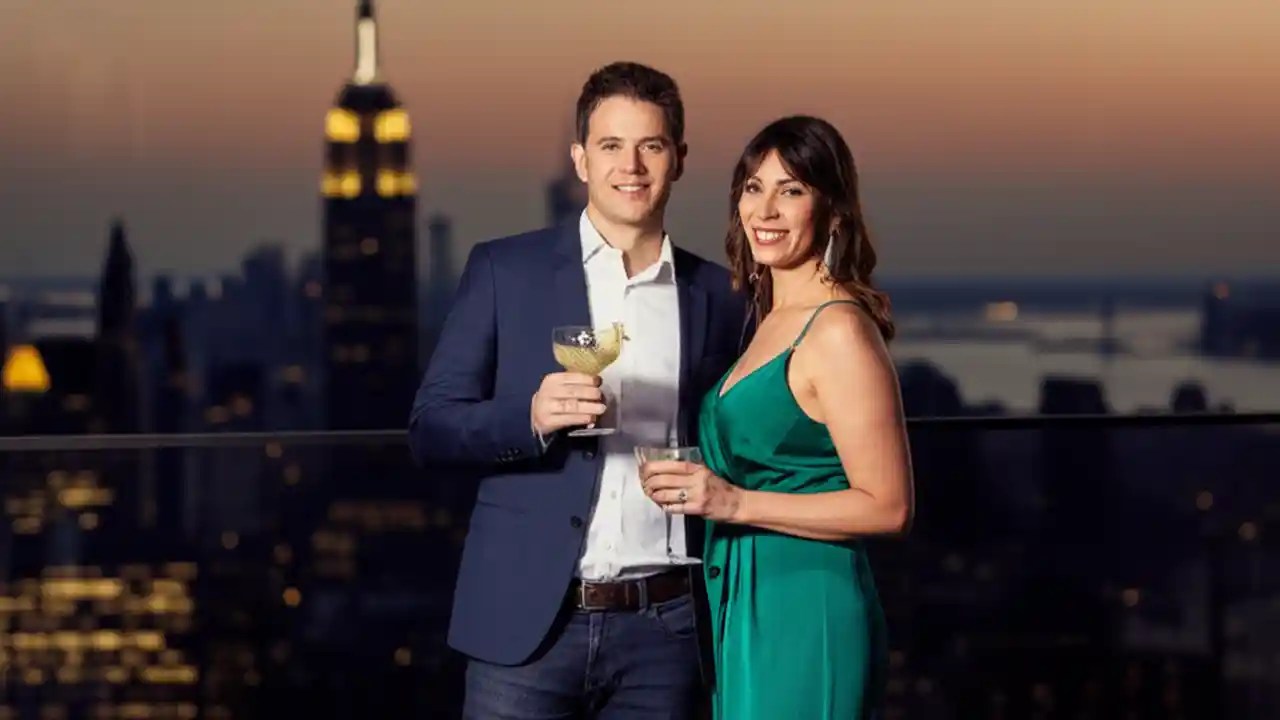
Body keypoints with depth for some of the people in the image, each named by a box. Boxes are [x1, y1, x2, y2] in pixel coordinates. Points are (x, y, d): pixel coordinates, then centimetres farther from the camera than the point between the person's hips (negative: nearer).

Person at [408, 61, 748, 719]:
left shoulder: (719, 296, 10)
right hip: (529, 621, -2)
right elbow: (429, 432, 0)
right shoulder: (504, 270, 3)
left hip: (664, 635, 2)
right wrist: (531, 418, -18)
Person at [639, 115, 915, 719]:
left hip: (805, 617, -9)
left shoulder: (841, 331, -13)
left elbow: (888, 507, -16)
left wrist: (735, 502, -19)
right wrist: (693, 484, 9)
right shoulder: (773, 321, 14)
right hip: (746, 613, 9)